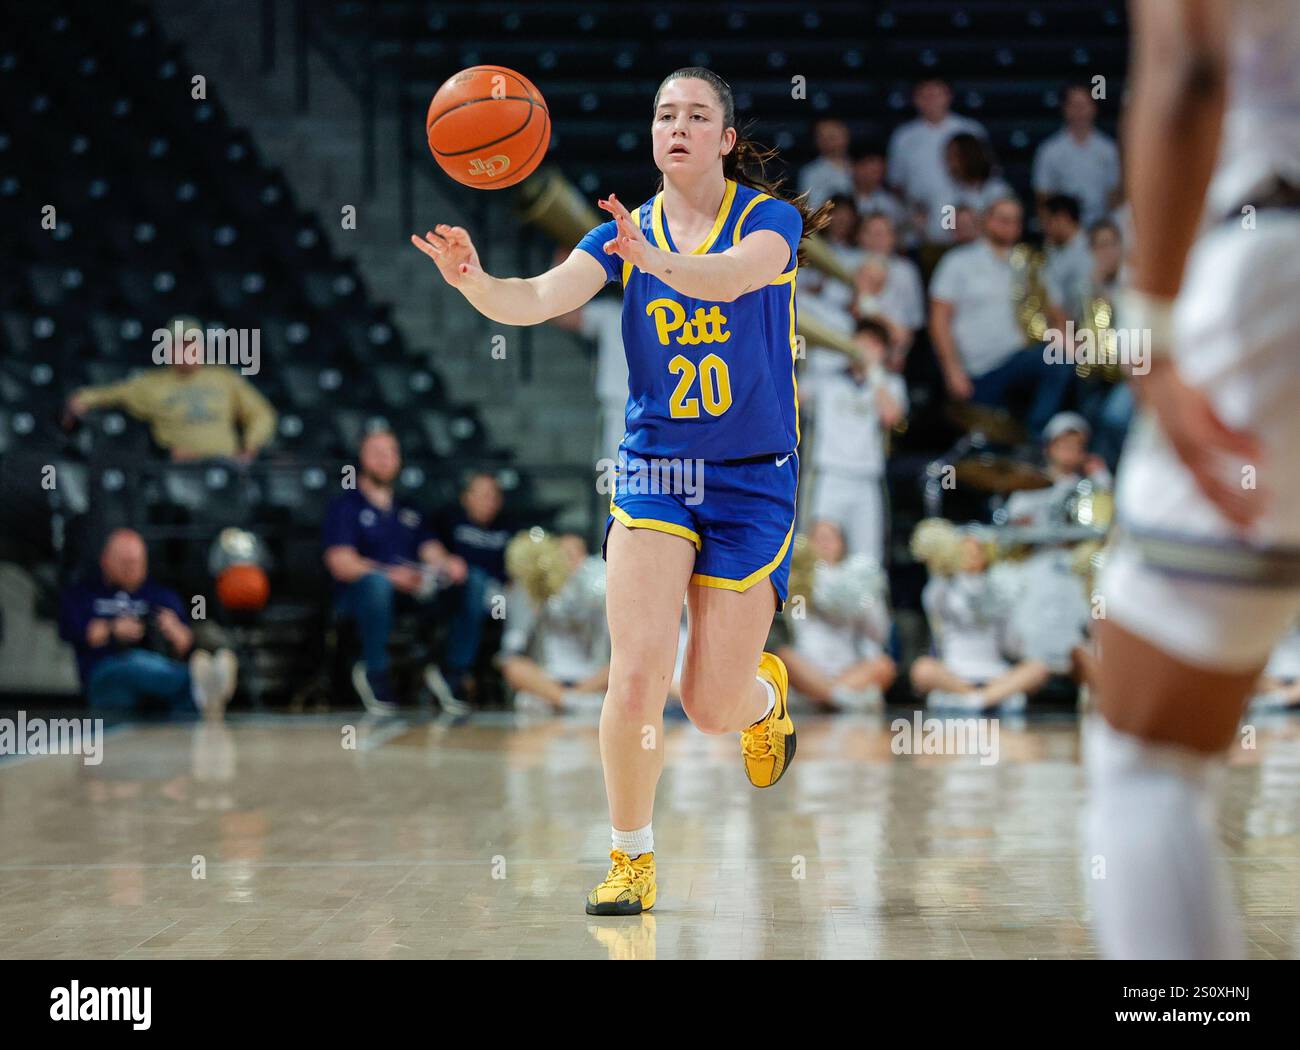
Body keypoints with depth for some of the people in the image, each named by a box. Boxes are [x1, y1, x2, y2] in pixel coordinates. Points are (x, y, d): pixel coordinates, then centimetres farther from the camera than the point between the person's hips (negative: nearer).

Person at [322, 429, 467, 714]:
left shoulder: (409, 511, 25)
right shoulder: (344, 506, 6)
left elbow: (432, 552, 10)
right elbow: (341, 564, -9)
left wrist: (448, 564, -17)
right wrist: (391, 575, -26)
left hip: (412, 593, 5)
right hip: (357, 594, -5)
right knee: (376, 581, -40)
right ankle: (375, 673, -26)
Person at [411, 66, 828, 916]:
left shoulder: (771, 219, -6)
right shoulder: (625, 235, 2)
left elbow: (732, 275, -30)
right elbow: (538, 299, -15)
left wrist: (654, 260, -50)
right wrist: (472, 279, -36)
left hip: (754, 480, -2)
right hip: (655, 469, 2)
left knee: (712, 708, 3)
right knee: (636, 680, -15)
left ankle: (765, 693, 40)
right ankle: (632, 861, 3)